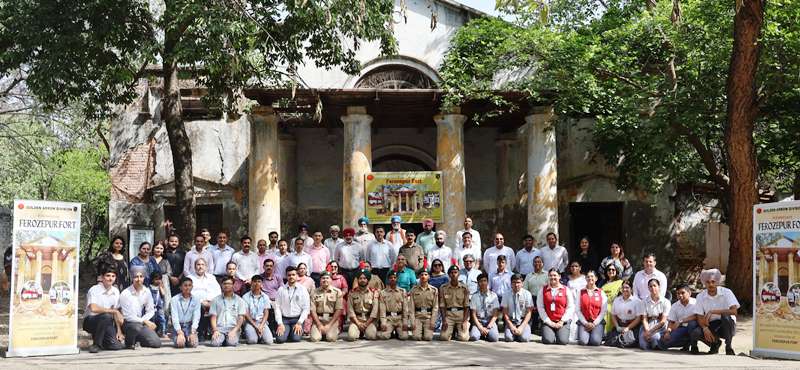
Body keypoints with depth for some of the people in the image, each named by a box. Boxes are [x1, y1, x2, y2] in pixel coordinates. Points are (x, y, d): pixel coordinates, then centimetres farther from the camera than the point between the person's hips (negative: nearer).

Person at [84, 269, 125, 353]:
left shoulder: (115, 291, 5)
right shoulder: (94, 290, -15)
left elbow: (116, 312, 11)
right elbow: (93, 308, -31)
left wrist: (119, 331, 2)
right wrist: (114, 311, -29)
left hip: (105, 324, 6)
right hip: (90, 321, -6)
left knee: (116, 345, -15)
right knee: (106, 316, -37)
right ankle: (96, 344, -17)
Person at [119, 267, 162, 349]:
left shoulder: (146, 292, 0)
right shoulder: (125, 294, -14)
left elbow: (151, 311, 6)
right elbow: (127, 316, -15)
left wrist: (142, 320, -12)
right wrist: (144, 321, -17)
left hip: (140, 321, 4)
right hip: (127, 323, -4)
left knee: (157, 343, -12)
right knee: (136, 326, -39)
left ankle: (137, 339, 15)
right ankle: (129, 343, -7)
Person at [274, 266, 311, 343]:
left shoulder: (302, 290, 3)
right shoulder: (281, 290, 5)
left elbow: (306, 308, 1)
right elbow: (277, 307, 2)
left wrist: (299, 323, -8)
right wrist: (280, 324, -8)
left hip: (297, 319, -1)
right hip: (284, 319, 1)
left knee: (296, 338, -24)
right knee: (280, 339, -21)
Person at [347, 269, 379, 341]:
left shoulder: (374, 292, 1)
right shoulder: (352, 293, 3)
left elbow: (375, 310, -4)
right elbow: (350, 309, -2)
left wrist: (366, 324, -13)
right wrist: (358, 323, -12)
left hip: (369, 320, 0)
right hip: (356, 319, 0)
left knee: (372, 336, -26)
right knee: (351, 336, -25)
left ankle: (365, 330, 9)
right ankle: (359, 332, 10)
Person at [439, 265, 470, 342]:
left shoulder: (464, 288, 1)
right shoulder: (443, 288, 2)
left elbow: (466, 306, 0)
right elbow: (442, 305, 2)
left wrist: (465, 321, -10)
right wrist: (444, 320, -8)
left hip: (461, 314, 0)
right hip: (448, 314, 0)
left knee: (464, 338, -14)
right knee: (444, 337, -15)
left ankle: (458, 330, 22)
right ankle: (452, 331, 20)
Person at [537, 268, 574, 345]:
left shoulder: (566, 290, 6)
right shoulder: (543, 290, 7)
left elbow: (570, 307, 2)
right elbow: (540, 307, 1)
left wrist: (562, 321, -6)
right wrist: (549, 322, -7)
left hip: (563, 322, 0)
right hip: (548, 322, 0)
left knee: (563, 341, -21)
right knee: (548, 340, -21)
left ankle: (560, 333, 15)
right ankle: (551, 333, 15)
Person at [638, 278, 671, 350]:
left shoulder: (665, 302, 1)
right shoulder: (644, 302, 7)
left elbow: (663, 321, -5)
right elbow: (644, 319, 0)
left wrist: (651, 331, -16)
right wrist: (647, 330, -19)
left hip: (660, 326, -1)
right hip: (648, 326, 1)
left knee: (654, 337, -36)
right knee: (644, 345, -27)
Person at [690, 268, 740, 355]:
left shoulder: (726, 292, -10)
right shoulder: (700, 296, -1)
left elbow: (734, 311, -23)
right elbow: (700, 317, -2)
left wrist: (713, 312, -29)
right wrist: (705, 328, -24)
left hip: (727, 325, -3)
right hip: (711, 326, 3)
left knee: (725, 316, -37)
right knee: (695, 333, -27)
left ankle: (729, 347, -16)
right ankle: (715, 343, 7)